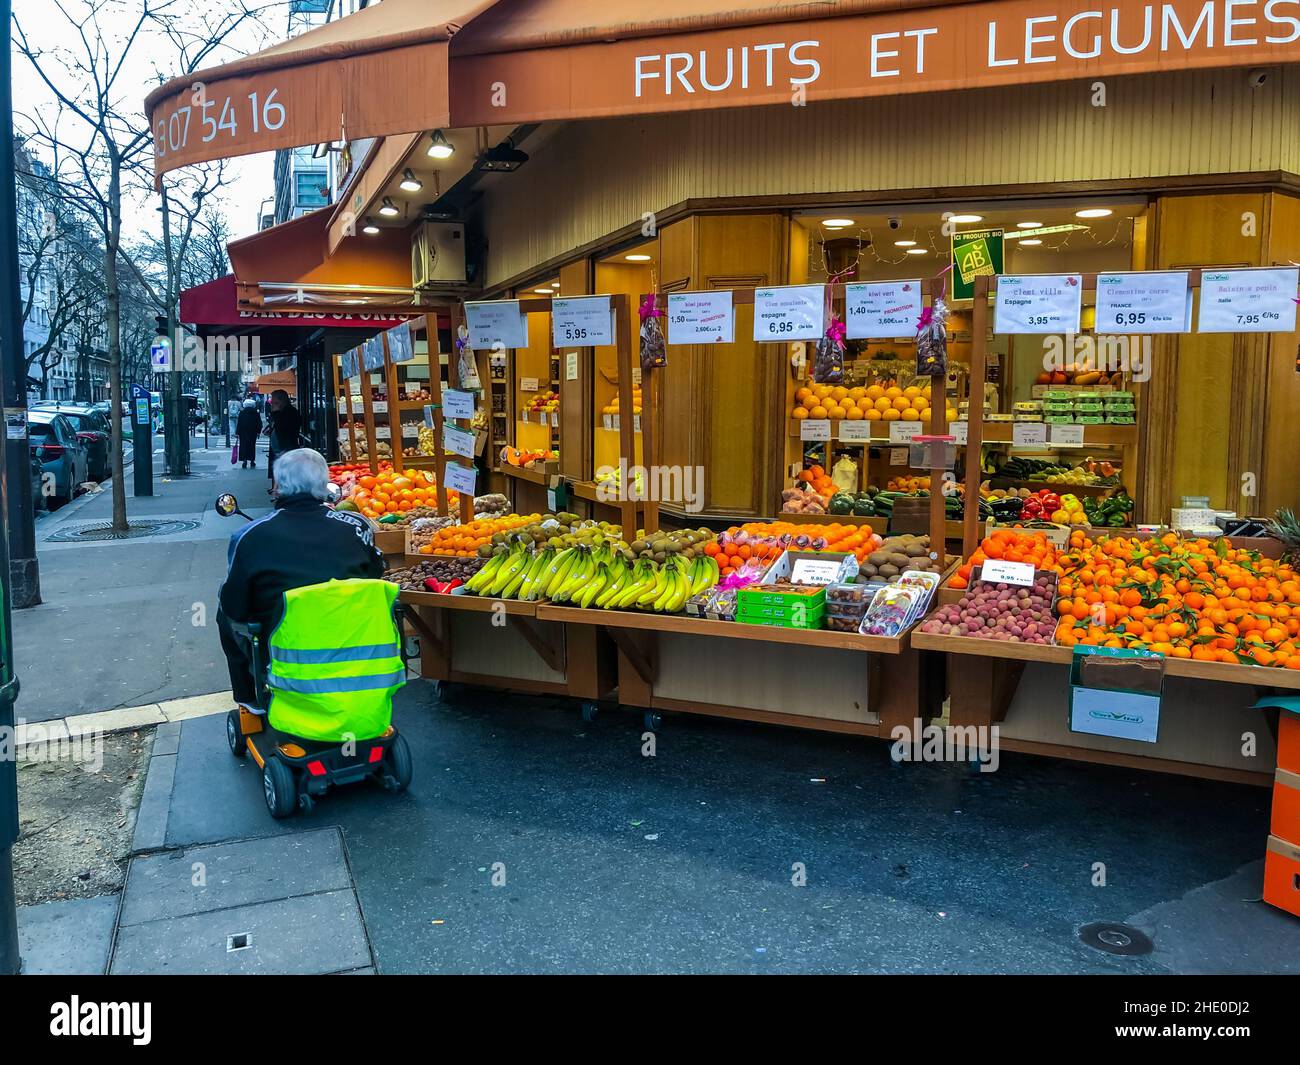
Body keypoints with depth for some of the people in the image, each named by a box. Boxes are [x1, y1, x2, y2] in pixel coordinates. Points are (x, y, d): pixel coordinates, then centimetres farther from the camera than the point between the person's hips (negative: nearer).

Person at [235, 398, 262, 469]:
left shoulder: (242, 413, -5)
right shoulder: (256, 414, -1)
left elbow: (239, 423, -5)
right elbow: (259, 424, 1)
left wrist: (237, 433, -1)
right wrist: (258, 432, 10)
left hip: (243, 433, -1)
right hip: (253, 433, 2)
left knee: (243, 446, 3)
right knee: (252, 446, 10)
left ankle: (244, 460, -8)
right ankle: (252, 461, 10)